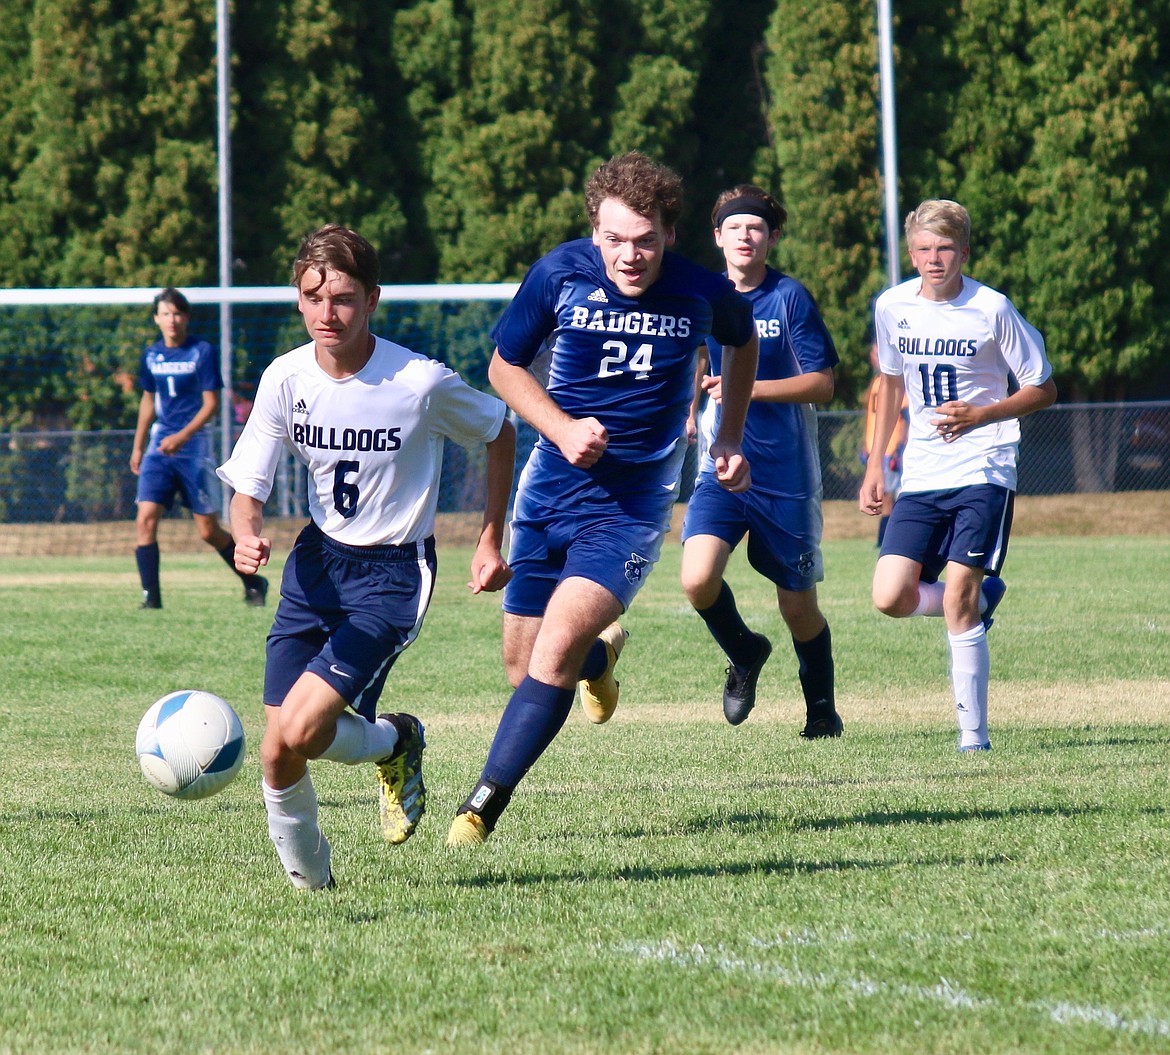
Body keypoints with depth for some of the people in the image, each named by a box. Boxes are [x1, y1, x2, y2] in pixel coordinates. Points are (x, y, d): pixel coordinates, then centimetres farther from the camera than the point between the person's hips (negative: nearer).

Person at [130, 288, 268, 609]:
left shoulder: (203, 352, -6)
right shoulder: (151, 356, 9)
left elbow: (211, 404, -8)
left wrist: (182, 436, -20)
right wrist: (138, 446, 22)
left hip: (194, 444, -4)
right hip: (160, 444, 4)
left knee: (209, 531, 0)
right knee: (145, 520, -13)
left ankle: (254, 583, 20)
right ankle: (151, 597, -8)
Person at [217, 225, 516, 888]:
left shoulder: (422, 383, -17)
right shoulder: (287, 379, -7)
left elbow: (500, 435, 3)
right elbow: (247, 492, -1)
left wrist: (491, 541, 4)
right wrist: (248, 536, -24)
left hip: (394, 572, -4)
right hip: (319, 560, 4)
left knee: (298, 730, -21)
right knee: (277, 752, -6)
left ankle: (396, 741, 12)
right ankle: (307, 875, 22)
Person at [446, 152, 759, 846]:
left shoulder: (703, 292, -8)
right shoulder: (560, 275, -10)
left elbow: (743, 341, 17)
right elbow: (505, 366, 5)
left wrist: (730, 439, 11)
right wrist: (563, 428, -12)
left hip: (634, 503, -2)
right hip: (552, 491, 2)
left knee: (555, 651, -21)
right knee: (524, 669, 9)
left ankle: (484, 807, -14)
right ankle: (601, 656, 46)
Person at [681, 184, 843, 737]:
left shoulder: (790, 298, -7)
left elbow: (821, 384, -11)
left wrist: (745, 388, -18)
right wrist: (689, 407, 10)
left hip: (786, 474, -3)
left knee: (798, 607, 6)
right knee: (698, 578, -20)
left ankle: (822, 708, 30)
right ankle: (744, 655, 12)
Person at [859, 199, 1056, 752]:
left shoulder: (992, 310, -7)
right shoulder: (892, 307, 6)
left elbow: (1043, 390, 0)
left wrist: (980, 415, -16)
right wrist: (875, 466, 19)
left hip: (982, 472, -5)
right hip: (921, 476, 5)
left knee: (956, 603, -13)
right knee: (891, 598, -9)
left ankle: (973, 735, -3)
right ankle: (982, 597, 21)